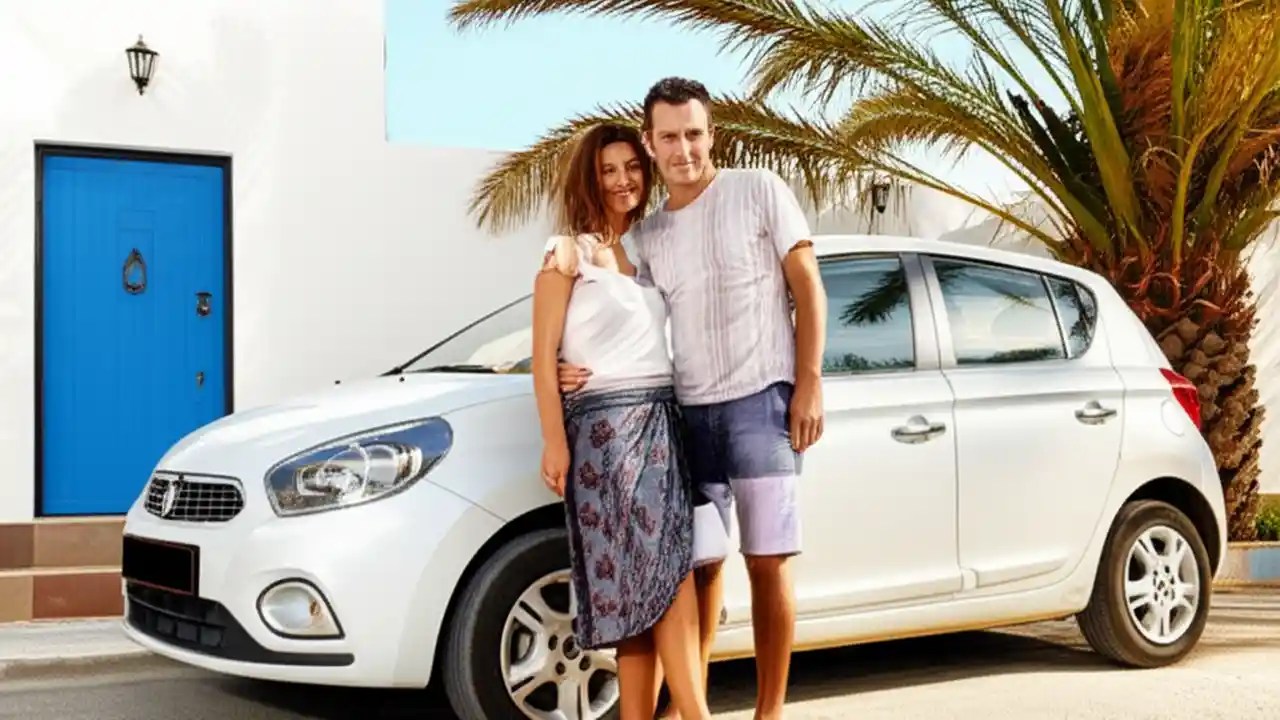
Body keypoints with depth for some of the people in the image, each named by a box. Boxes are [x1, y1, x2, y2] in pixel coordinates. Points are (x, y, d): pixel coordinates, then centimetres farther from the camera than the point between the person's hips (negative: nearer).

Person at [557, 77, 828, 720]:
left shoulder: (759, 191, 0)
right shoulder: (647, 234, 12)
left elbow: (808, 289, -2)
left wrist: (809, 382, -10)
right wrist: (592, 370, -7)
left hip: (759, 402, -4)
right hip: (687, 413, 5)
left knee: (767, 562, -2)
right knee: (699, 563, 11)